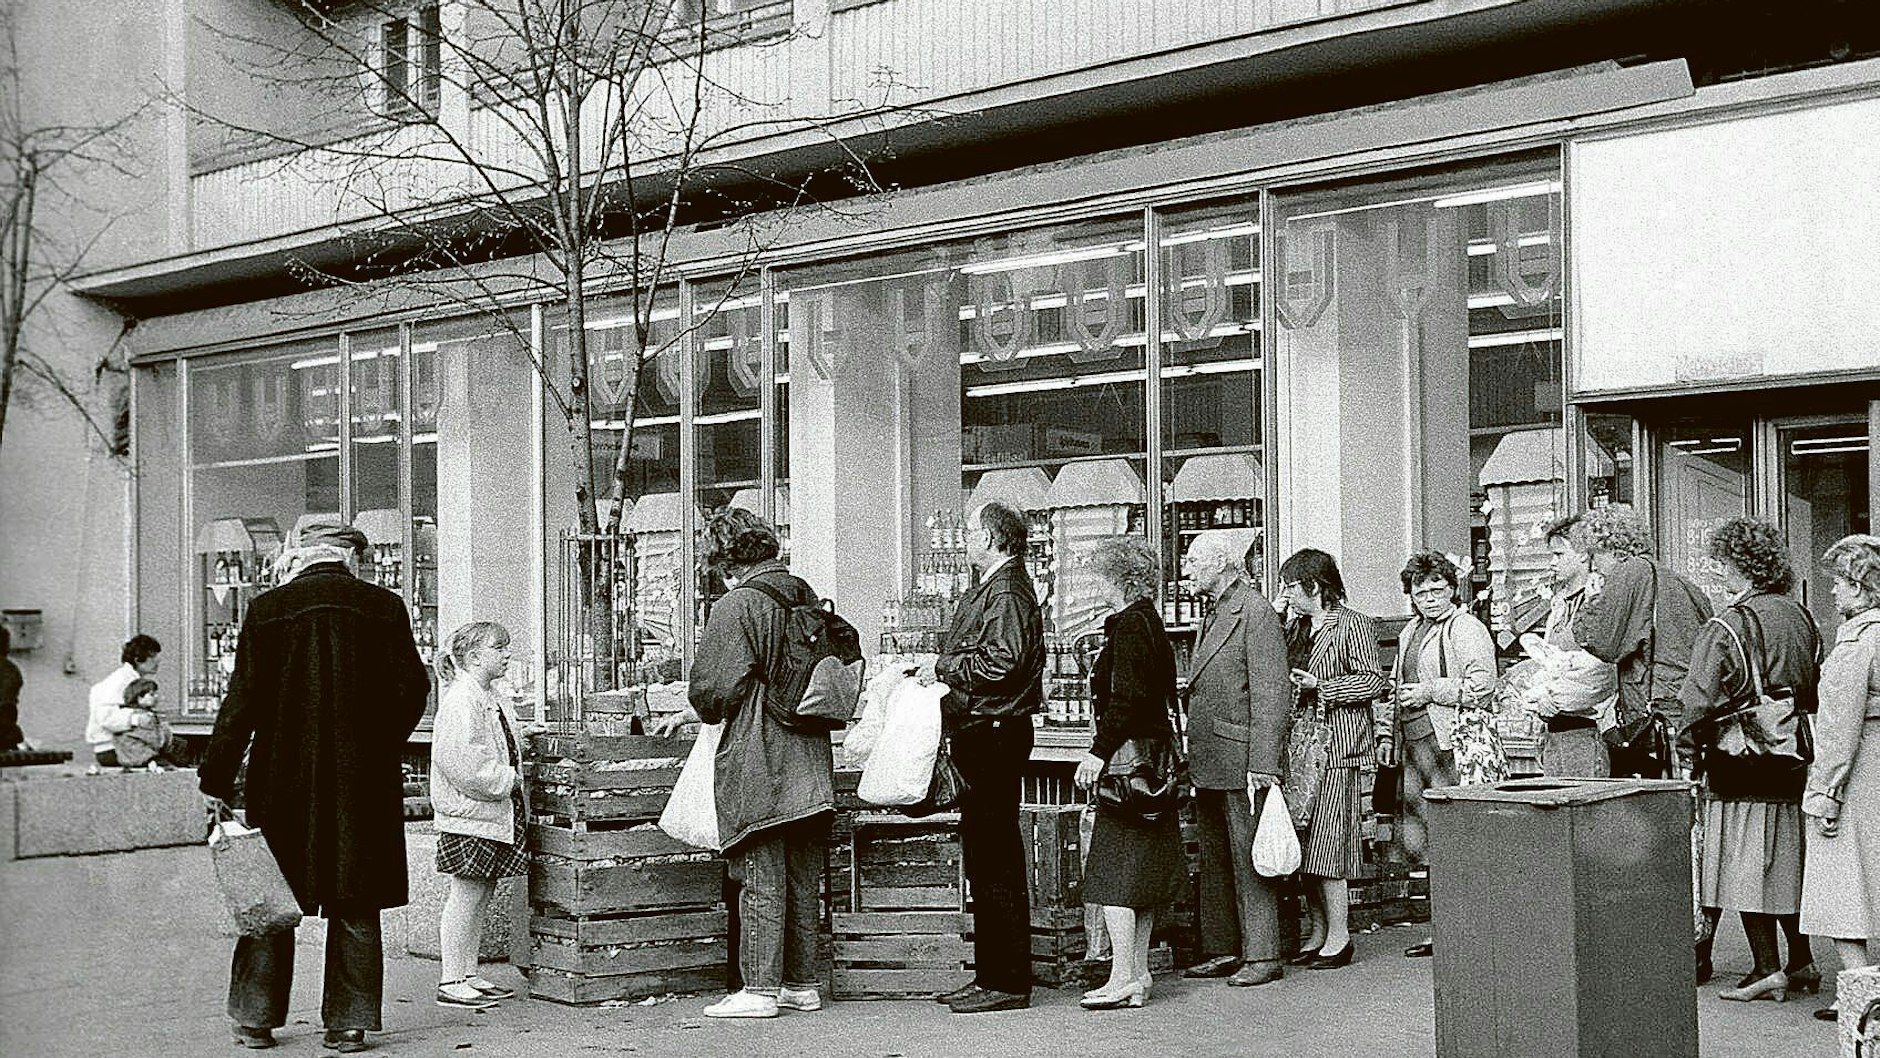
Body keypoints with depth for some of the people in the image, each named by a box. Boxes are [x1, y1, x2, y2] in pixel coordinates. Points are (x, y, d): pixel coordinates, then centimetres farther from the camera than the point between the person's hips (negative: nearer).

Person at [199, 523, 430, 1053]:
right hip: (363, 783, 0)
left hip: (282, 781, 0)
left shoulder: (268, 608, -3)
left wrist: (216, 781, 0)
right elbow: (412, 689, -1)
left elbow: (242, 701, -4)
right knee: (355, 908, 8)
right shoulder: (385, 608, -3)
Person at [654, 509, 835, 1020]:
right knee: (804, 878, 11)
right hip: (809, 764, 7)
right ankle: (801, 983, 18)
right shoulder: (805, 595, 8)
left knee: (761, 879, -2)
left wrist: (686, 715, 10)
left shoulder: (735, 607, -13)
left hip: (756, 766, -7)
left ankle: (760, 988, 1)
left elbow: (712, 690, -14)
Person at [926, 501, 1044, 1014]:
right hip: (983, 735, 11)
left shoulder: (1007, 592, -14)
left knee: (997, 862, -7)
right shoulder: (989, 588, 18)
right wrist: (940, 670, 8)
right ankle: (991, 975, 21)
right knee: (984, 860, 14)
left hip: (994, 734, -11)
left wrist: (944, 668, -14)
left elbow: (1003, 661, -24)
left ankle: (1008, 982, -3)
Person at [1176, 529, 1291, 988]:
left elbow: (1272, 693, -17)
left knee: (1250, 860, -4)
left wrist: (1262, 764, -21)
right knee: (1214, 860, 13)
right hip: (1209, 763, 10)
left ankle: (1263, 955, 2)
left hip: (1241, 762, -10)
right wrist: (1194, 759, 15)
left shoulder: (1256, 612, -12)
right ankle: (1223, 949, 21)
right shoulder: (1214, 614, 17)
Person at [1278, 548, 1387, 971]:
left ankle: (1339, 936, -2)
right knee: (1306, 846, 8)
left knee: (1327, 843, -9)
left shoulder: (1353, 624, -5)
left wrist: (1320, 687, -17)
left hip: (1335, 747, -8)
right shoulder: (1294, 627, 18)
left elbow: (1373, 681, -11)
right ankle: (1318, 932, 14)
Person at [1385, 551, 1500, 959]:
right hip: (1414, 746, 9)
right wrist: (1386, 734, 19)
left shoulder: (1467, 629, -4)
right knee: (1415, 842, 7)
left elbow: (1481, 686, -14)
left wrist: (1430, 692, -13)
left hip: (1452, 747, -9)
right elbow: (1396, 687, 29)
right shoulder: (1411, 632, 22)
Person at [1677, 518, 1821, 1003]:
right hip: (1791, 764, 7)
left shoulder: (1727, 627, -15)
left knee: (1744, 867, -1)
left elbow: (1700, 704, -15)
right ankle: (1801, 962, 21)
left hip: (1738, 764, -7)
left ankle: (1768, 970, 0)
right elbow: (1814, 693, 16)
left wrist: (1688, 761, -4)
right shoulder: (1801, 618, 8)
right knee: (1786, 863, 16)